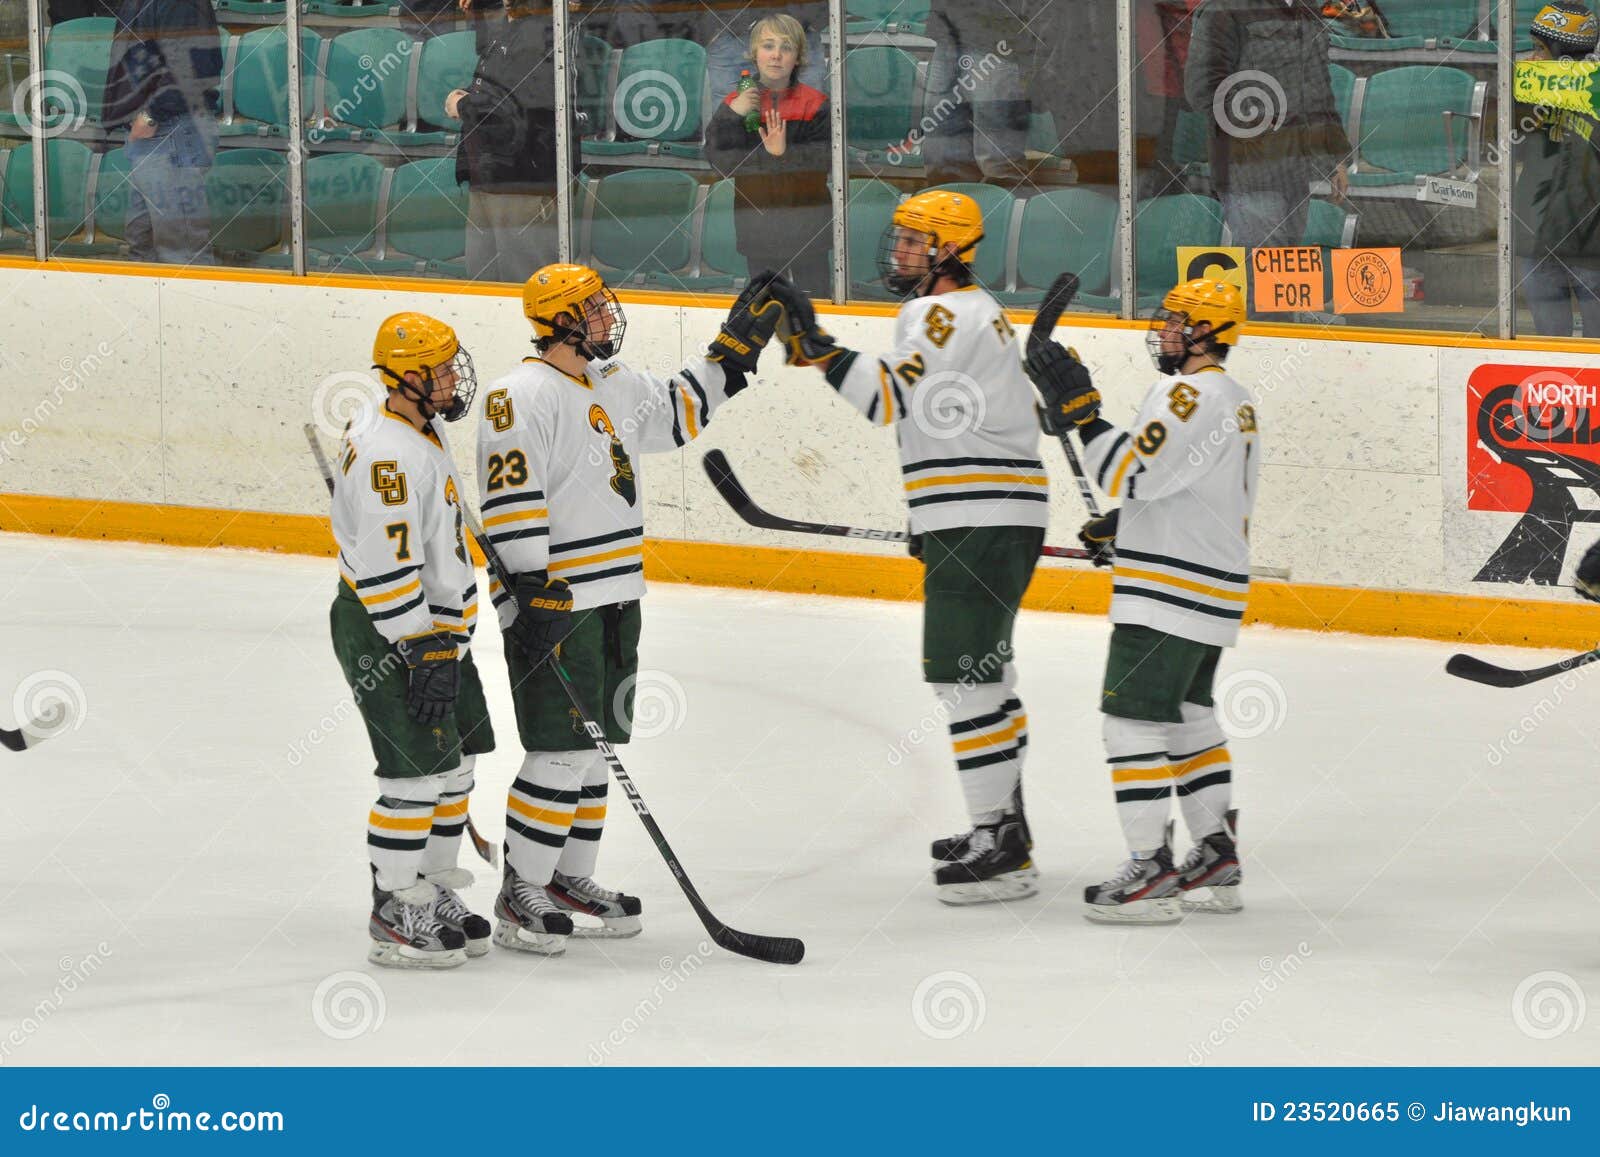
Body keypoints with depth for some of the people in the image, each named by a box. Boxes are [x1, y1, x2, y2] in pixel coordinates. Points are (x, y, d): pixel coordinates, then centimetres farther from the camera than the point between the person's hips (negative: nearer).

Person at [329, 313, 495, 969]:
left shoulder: (420, 437, 12)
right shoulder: (388, 453, -23)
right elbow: (385, 566, -26)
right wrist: (425, 652, -25)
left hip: (432, 628, 10)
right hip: (382, 635, -10)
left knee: (457, 761, 14)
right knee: (417, 768, -10)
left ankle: (434, 896, 24)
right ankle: (394, 915, -3)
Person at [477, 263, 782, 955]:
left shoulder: (614, 385, 13)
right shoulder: (524, 397, -15)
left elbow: (676, 413, 29)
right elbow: (511, 501, -20)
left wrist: (733, 352, 21)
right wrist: (533, 590, -25)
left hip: (614, 599, 9)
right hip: (554, 602, -9)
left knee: (594, 745, 15)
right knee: (561, 752, -10)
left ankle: (568, 880, 26)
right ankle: (520, 896, -3)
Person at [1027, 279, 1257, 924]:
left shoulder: (1189, 395, -18)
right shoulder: (1234, 401, 16)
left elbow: (1131, 476, -25)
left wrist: (1079, 410, -22)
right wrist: (1123, 528, 23)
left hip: (1169, 596, -11)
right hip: (1214, 590, 11)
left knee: (1133, 719, -9)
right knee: (1188, 715, 18)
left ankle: (1152, 872, -10)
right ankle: (1216, 863, 20)